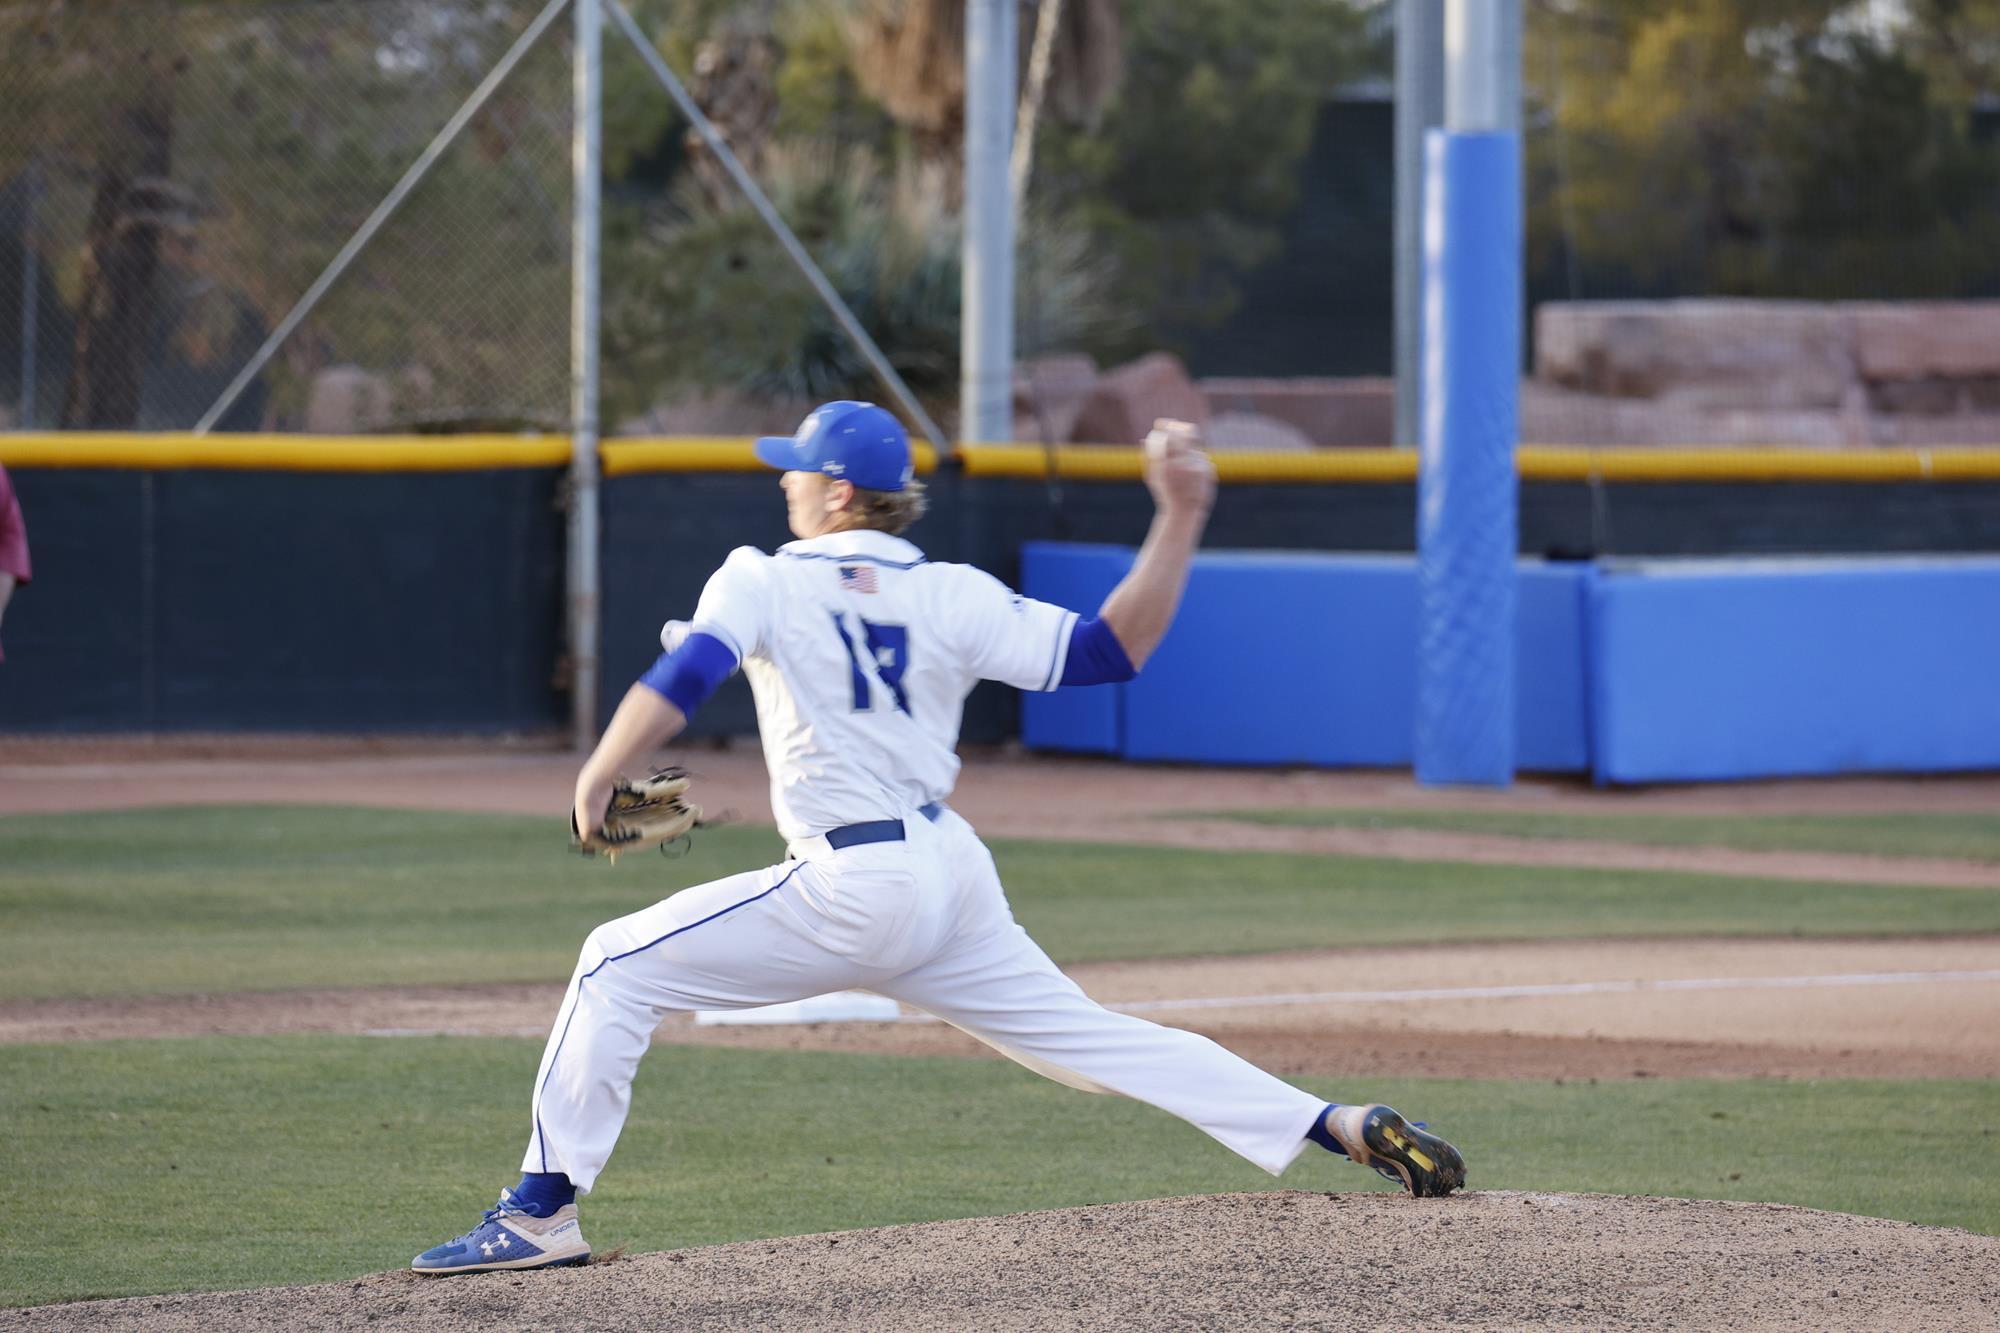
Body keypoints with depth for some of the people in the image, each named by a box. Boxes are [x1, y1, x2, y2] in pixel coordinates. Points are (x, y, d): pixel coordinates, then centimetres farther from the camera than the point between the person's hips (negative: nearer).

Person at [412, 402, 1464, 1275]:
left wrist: (597, 783, -16)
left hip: (853, 891, -6)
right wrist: (1178, 521, 8)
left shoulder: (766, 582, -2)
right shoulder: (952, 599, 9)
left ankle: (542, 1213, -2)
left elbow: (683, 678, -18)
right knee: (1090, 1037, 13)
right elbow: (1109, 650, 4)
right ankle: (1348, 1128, 4)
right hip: (953, 875, 6)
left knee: (619, 967, 3)